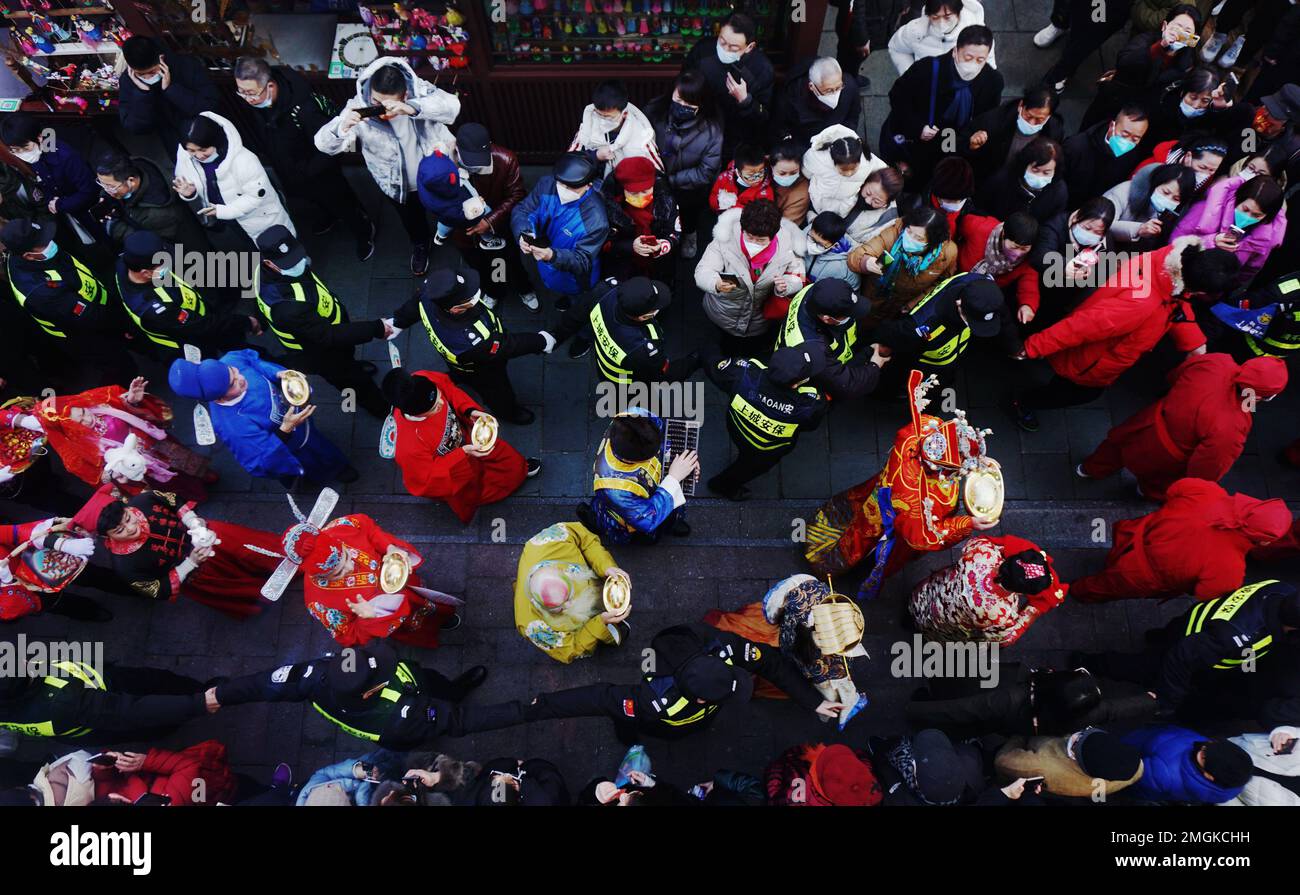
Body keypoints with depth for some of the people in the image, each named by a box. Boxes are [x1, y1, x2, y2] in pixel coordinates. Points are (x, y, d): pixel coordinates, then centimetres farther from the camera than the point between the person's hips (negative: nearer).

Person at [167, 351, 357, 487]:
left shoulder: (228, 362, -31)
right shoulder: (232, 427, -46)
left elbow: (253, 360, -7)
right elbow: (264, 462, -36)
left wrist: (279, 373, -23)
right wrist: (286, 429, -47)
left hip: (294, 413, 4)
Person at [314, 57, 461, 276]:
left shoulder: (420, 90, -29)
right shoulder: (358, 107, -30)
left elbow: (452, 105, -45)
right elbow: (324, 144, -32)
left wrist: (411, 108, -59)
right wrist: (342, 127, -57)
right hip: (398, 183, 1)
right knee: (412, 220, 29)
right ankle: (420, 244, 63)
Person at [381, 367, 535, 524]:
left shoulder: (423, 380, -33)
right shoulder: (408, 446, -46)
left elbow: (450, 391, -9)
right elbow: (425, 483, -29)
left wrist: (470, 411, -24)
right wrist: (463, 454, -34)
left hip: (465, 438, 5)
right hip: (447, 476, -5)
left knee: (515, 464, 12)